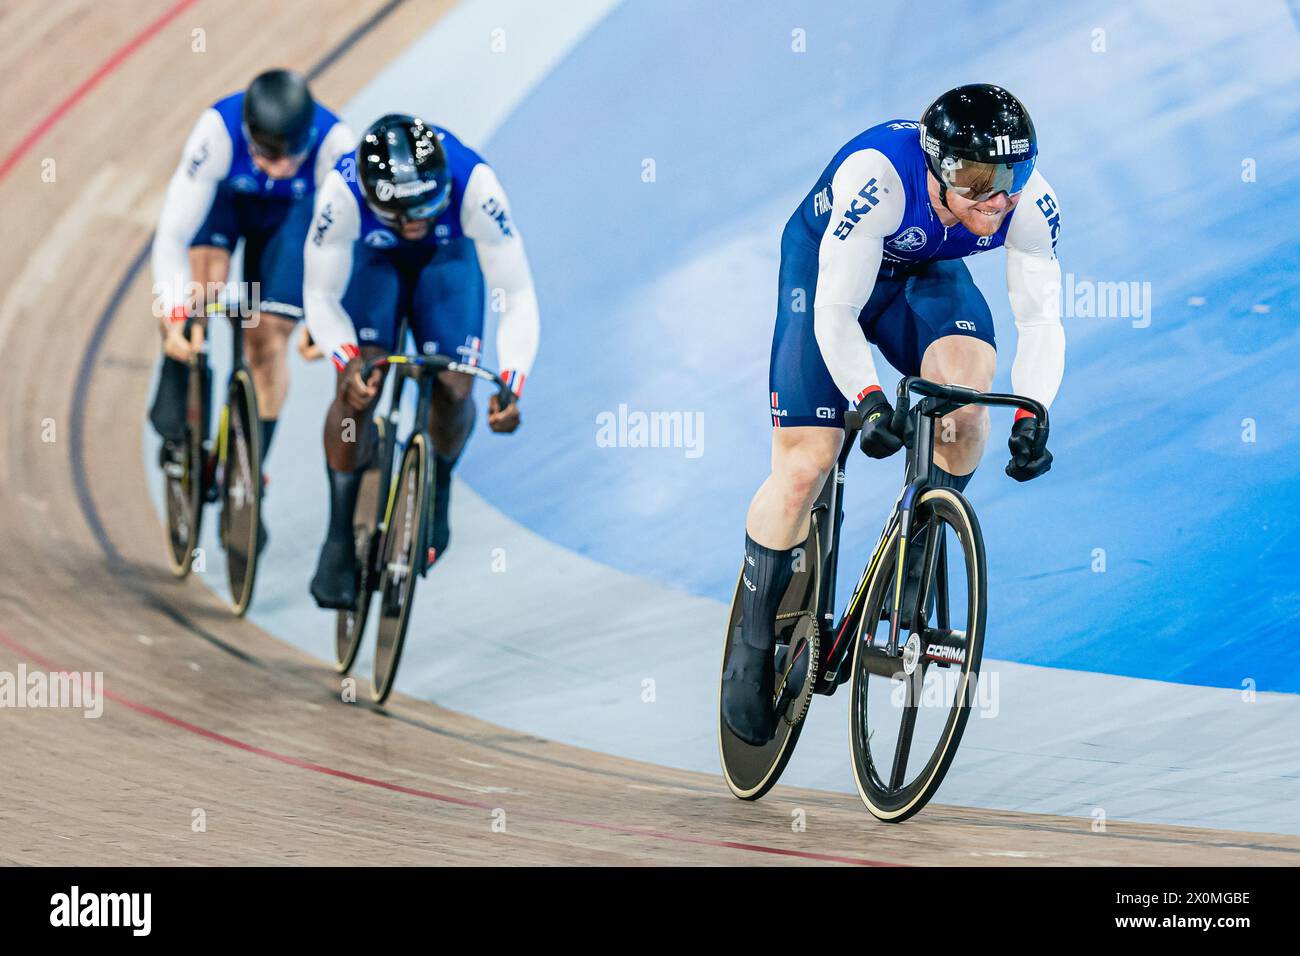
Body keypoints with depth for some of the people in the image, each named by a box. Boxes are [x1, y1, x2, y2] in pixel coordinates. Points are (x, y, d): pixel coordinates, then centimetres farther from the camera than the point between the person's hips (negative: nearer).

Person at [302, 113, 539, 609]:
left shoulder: (474, 183, -41)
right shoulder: (343, 189, -39)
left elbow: (517, 296, -35)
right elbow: (321, 296, -27)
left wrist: (512, 386, -46)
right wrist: (348, 362, -45)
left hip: (449, 256, 0)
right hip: (375, 256, 0)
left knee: (452, 389, -14)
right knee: (358, 389, -18)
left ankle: (436, 501, 17)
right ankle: (339, 540, -4)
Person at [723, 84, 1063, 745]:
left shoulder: (1031, 204, -28)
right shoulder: (878, 176, -39)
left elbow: (1041, 318, -26)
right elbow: (836, 312, -37)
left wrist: (1030, 414, -43)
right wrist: (869, 400, -53)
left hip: (926, 275, 3)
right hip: (827, 267, -3)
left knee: (968, 376, -30)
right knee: (804, 466, -12)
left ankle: (918, 563, -9)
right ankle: (751, 651, 6)